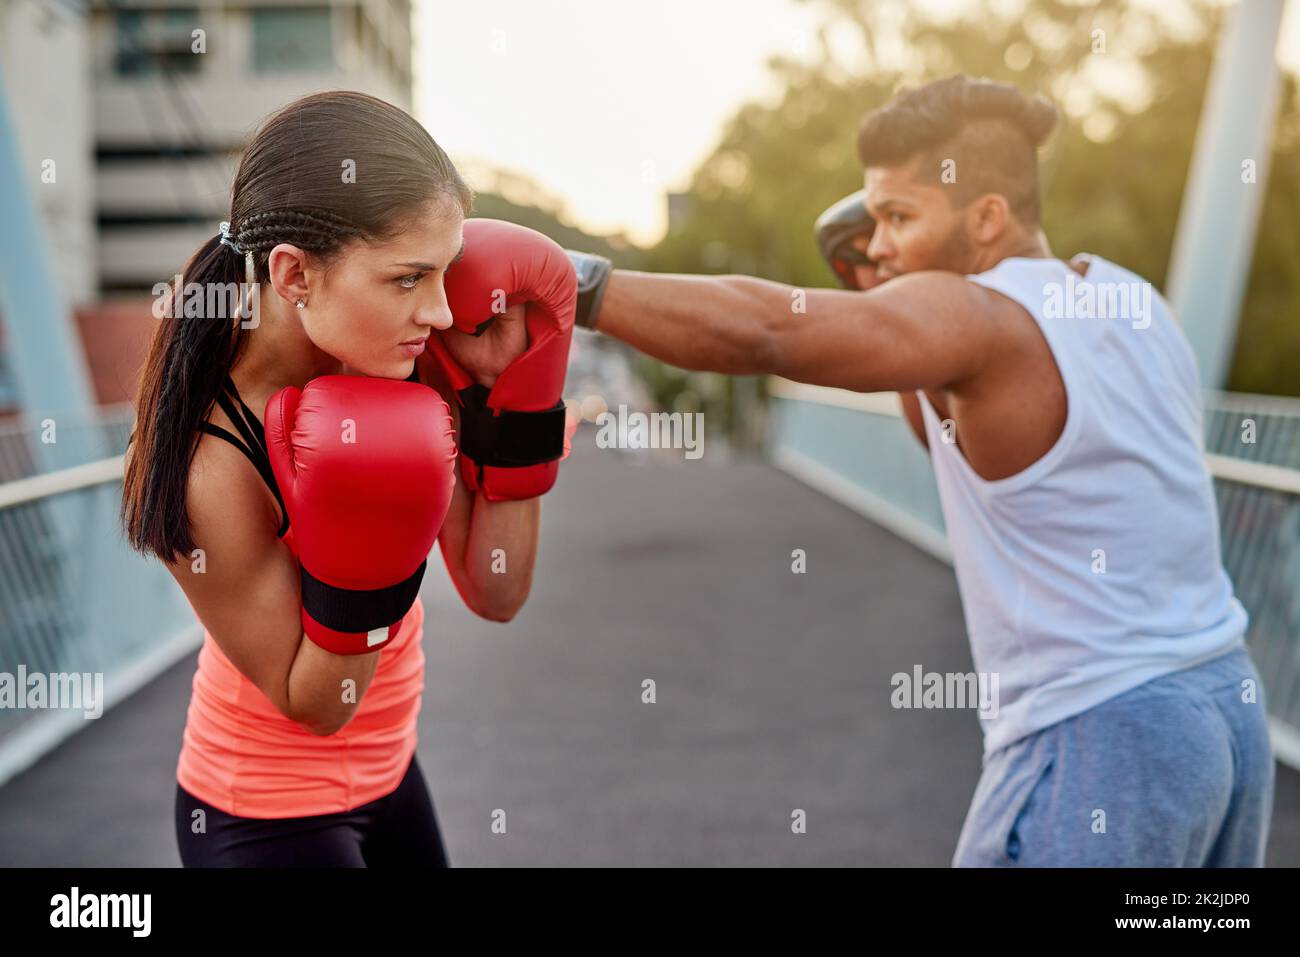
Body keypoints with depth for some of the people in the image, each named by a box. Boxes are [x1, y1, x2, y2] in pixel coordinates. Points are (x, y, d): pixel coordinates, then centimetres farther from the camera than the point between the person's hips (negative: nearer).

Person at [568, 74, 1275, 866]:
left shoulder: (982, 318, -16)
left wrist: (572, 285, -29)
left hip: (1100, 739, -9)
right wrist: (886, 297, 10)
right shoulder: (1127, 303, 10)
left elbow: (760, 331, -30)